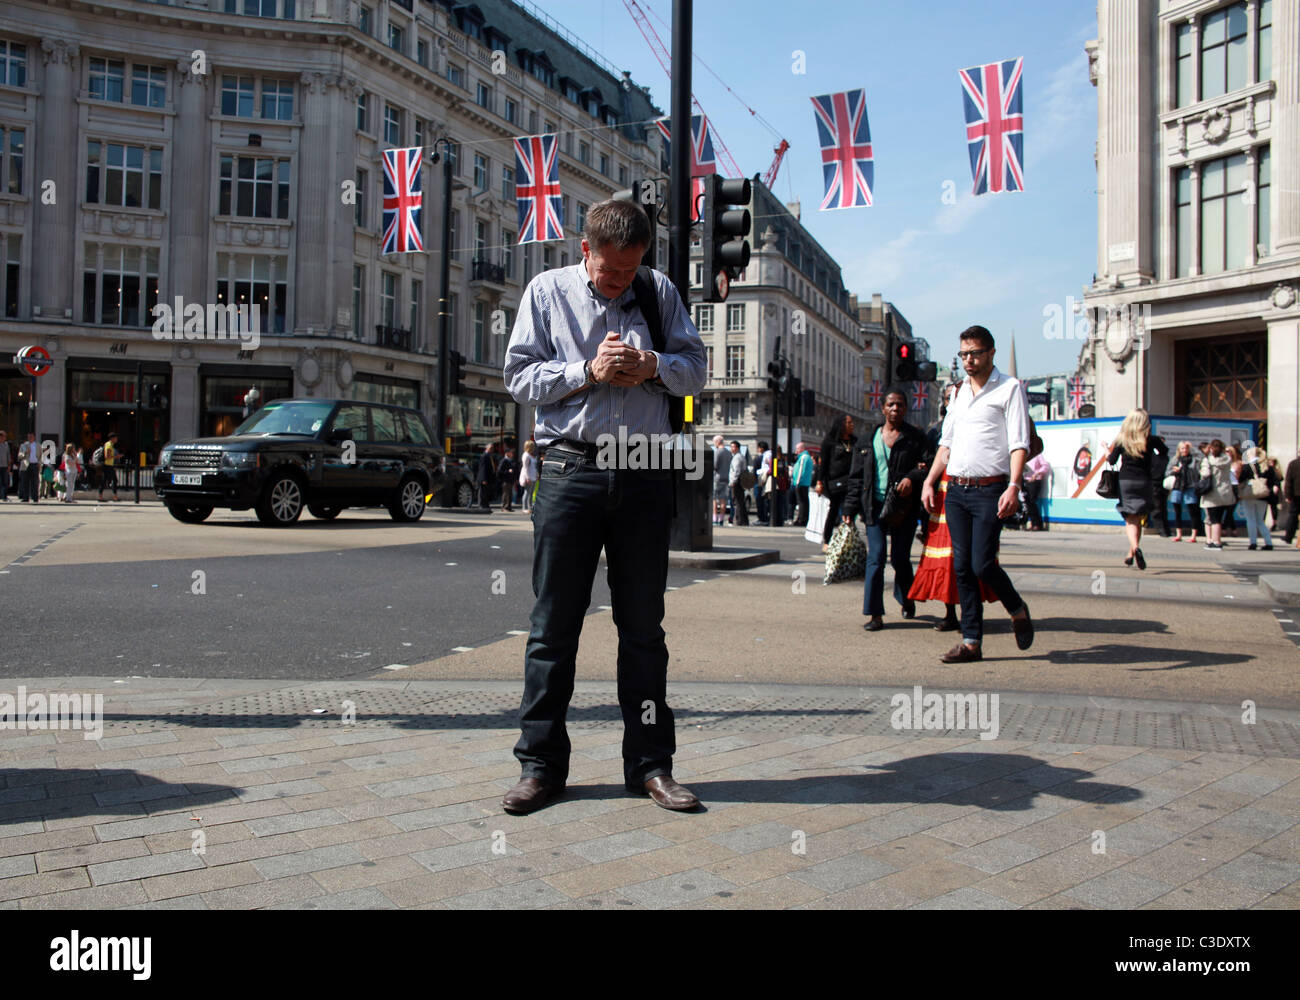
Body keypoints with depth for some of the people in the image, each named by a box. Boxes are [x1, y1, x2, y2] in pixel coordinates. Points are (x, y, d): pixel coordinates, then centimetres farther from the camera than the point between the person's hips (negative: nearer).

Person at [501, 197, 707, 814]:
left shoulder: (658, 290, 11)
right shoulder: (547, 291, 7)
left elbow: (695, 368, 11)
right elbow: (519, 377, 1)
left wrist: (654, 366, -9)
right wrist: (589, 372, -12)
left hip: (645, 475, 2)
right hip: (571, 470, -1)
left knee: (643, 625, 8)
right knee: (554, 624, 3)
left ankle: (650, 764, 18)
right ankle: (541, 765, 15)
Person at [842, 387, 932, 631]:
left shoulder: (915, 437, 5)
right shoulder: (869, 439, 11)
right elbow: (857, 476, 11)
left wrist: (912, 478, -20)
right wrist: (850, 507, 5)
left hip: (904, 507, -1)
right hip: (875, 505, 1)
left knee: (900, 558, 4)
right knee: (876, 557, -6)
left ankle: (906, 599, 33)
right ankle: (875, 614, -3)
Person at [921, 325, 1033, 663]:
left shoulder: (1009, 388, 0)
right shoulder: (959, 391, 19)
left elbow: (1019, 444, -8)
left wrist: (1014, 486, -20)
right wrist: (929, 481, 14)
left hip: (990, 490, -6)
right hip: (955, 490, 6)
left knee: (983, 564, -10)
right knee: (962, 566, 4)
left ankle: (1017, 610, 20)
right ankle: (971, 641, 10)